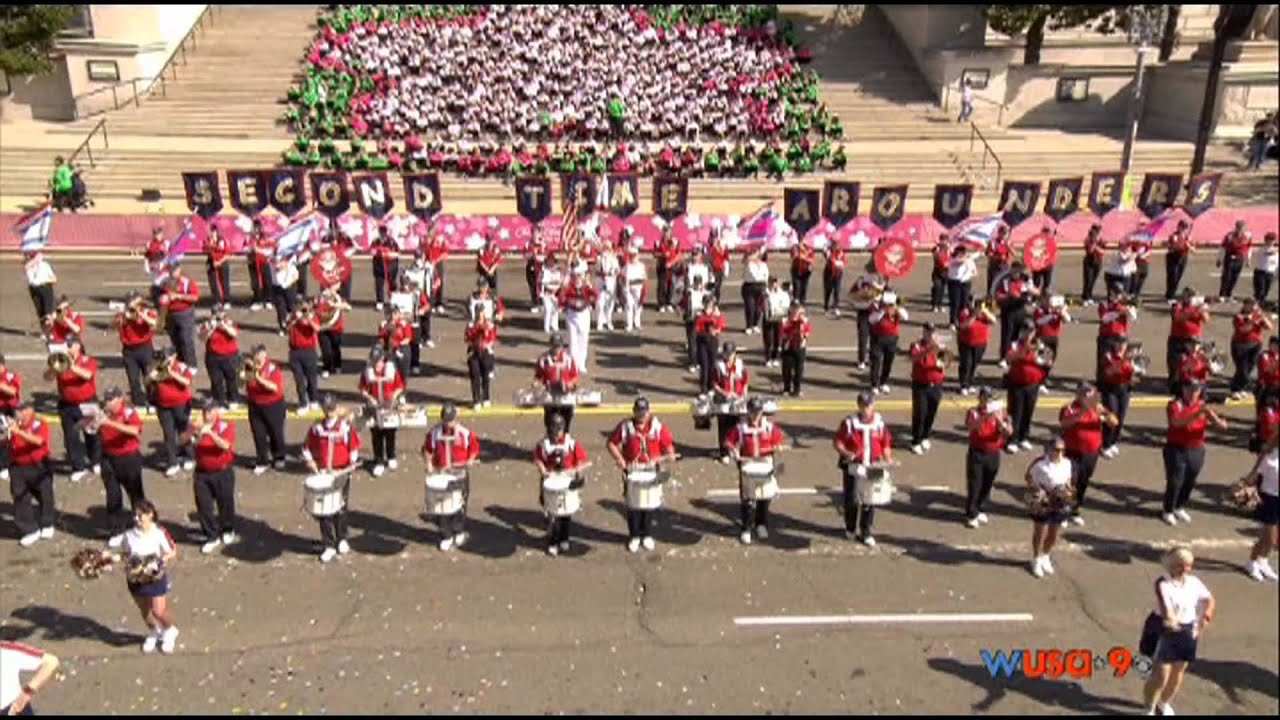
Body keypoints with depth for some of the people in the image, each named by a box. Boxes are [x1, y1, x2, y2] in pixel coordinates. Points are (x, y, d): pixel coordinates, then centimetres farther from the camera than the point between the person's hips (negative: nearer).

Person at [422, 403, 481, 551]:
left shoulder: (466, 434, -7)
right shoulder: (434, 433, -3)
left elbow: (474, 450, 4)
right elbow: (427, 450, 9)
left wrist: (470, 461, -12)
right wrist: (429, 465, -3)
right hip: (441, 474, 1)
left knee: (460, 504, 8)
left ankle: (460, 532, 28)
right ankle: (446, 536, 12)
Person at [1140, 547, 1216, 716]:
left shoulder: (1194, 582, -1)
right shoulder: (1163, 584, -20)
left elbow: (1210, 600, 9)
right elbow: (1165, 604, -34)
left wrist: (1205, 619, -4)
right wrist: (1170, 619, -48)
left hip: (1187, 631, 6)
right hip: (1166, 631, -6)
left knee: (1178, 672, 18)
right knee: (1161, 674, -4)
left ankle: (1164, 703, 43)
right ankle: (1150, 709, 16)